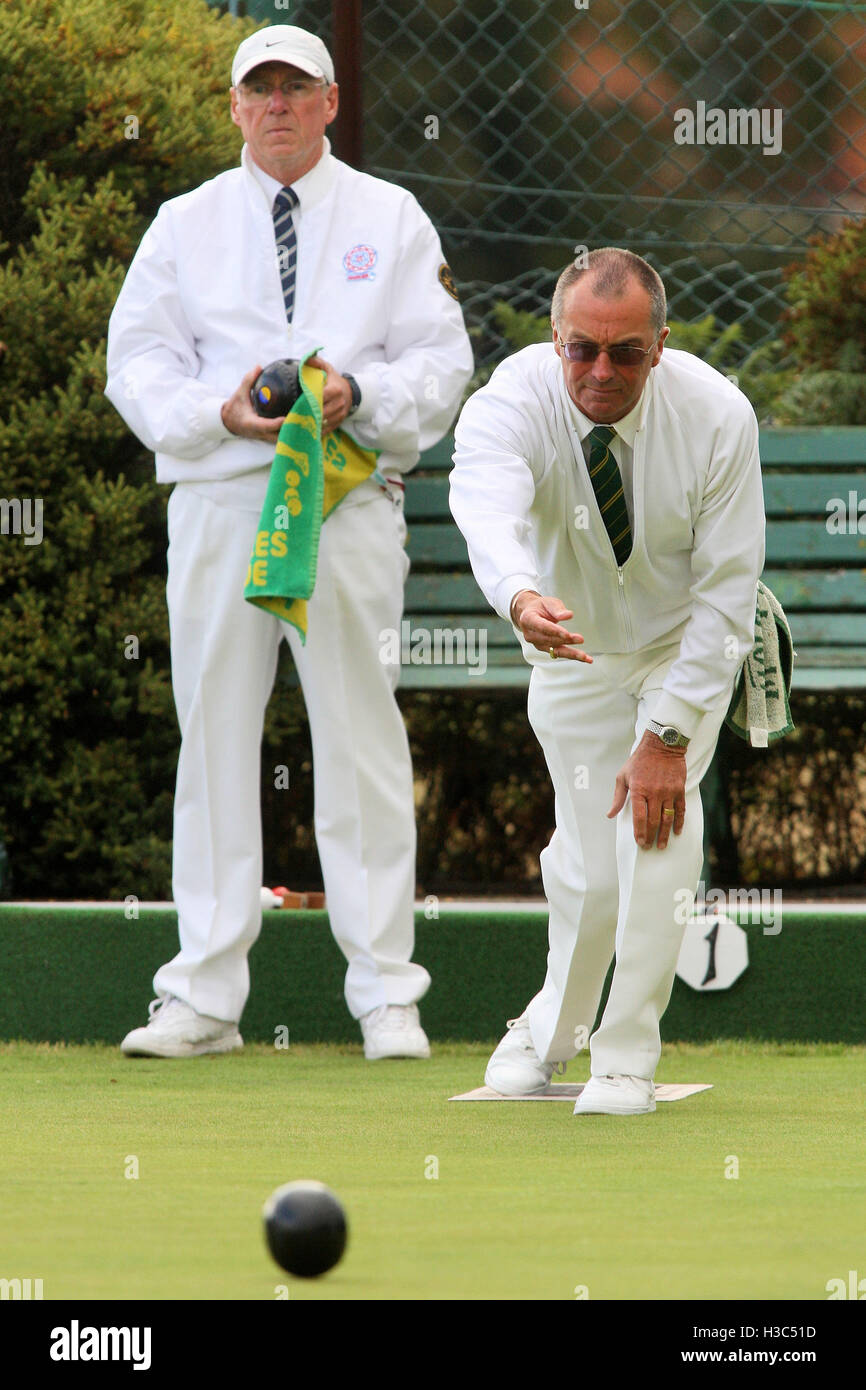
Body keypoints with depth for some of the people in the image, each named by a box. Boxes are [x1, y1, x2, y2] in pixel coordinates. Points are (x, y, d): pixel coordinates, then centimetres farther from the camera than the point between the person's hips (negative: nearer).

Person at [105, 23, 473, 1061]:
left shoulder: (390, 219, 10)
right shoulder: (186, 224, 12)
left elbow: (441, 361, 5)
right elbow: (137, 360, 6)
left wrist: (359, 395, -15)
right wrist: (221, 410, -13)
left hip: (351, 499, -1)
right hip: (217, 500, 1)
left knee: (360, 740, -3)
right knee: (215, 737, 0)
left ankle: (386, 996, 1)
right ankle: (201, 998, 4)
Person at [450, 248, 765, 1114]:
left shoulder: (717, 416, -28)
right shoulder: (510, 403, -30)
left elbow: (726, 589, -23)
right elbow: (487, 511, -52)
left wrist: (668, 733, -29)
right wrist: (521, 597, -75)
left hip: (687, 648, -1)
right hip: (571, 649, 1)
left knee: (660, 827, -21)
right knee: (589, 865, -3)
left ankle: (627, 1057, -4)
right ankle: (553, 1026, 29)